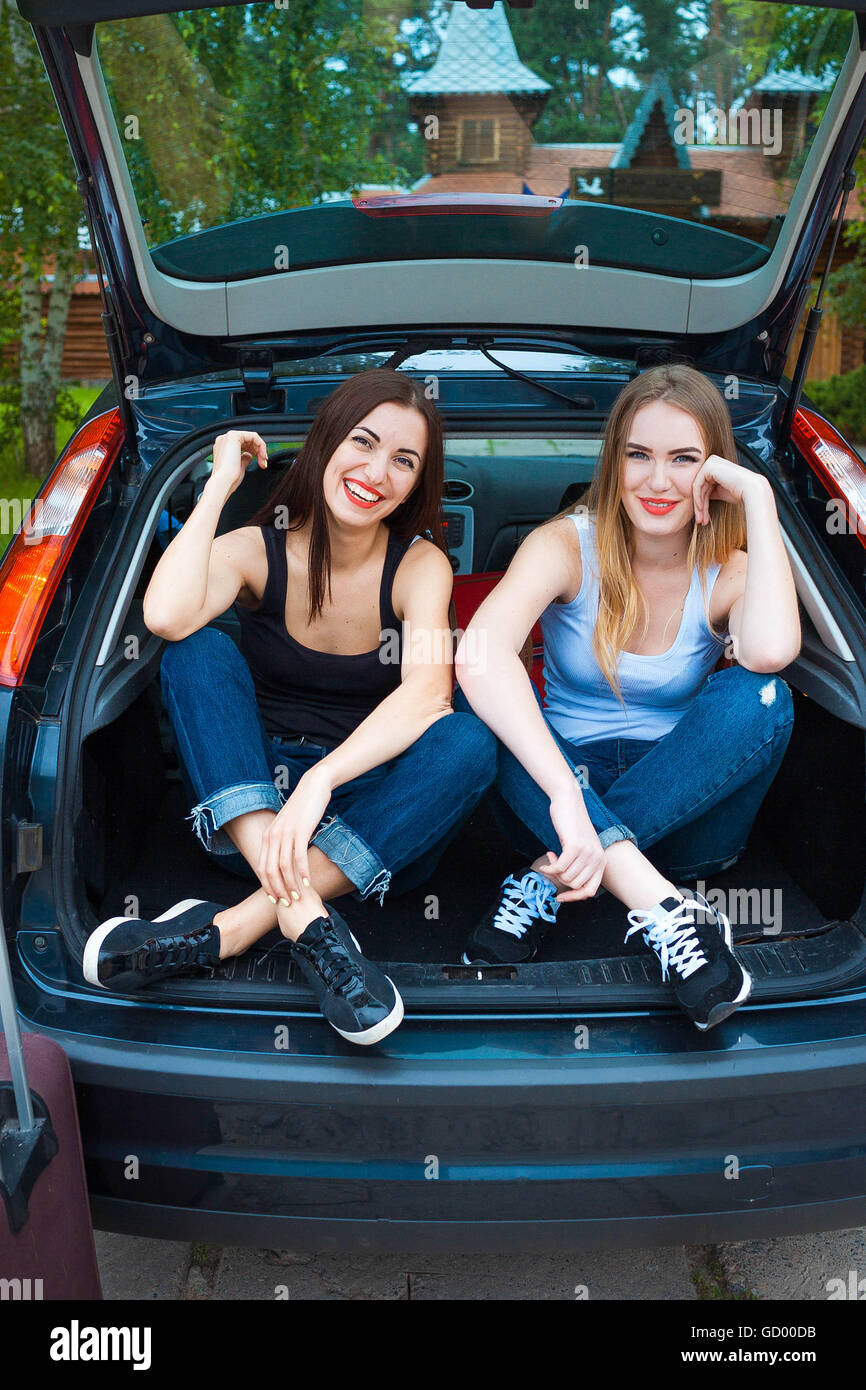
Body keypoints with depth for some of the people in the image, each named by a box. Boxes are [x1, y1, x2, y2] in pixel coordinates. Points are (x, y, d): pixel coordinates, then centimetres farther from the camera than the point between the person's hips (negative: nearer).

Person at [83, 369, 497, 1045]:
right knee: (199, 651, -22)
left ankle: (234, 927, -34)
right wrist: (220, 484, -16)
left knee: (469, 740, -29)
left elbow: (428, 693, -25)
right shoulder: (257, 551, -4)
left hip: (372, 820, 0)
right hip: (245, 802, 1)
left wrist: (320, 781, -40)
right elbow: (167, 617, -27)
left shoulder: (420, 564, -5)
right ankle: (302, 912, -38)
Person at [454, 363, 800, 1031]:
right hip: (560, 795, -1)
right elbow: (480, 656, -32)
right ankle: (662, 906, -39)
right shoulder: (567, 545, -9)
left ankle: (549, 878, -27)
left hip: (684, 806, 1)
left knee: (759, 698, -27)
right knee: (479, 691, -28)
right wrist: (566, 795, -44)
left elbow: (770, 651, -32)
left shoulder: (729, 571, -4)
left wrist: (758, 496, -22)